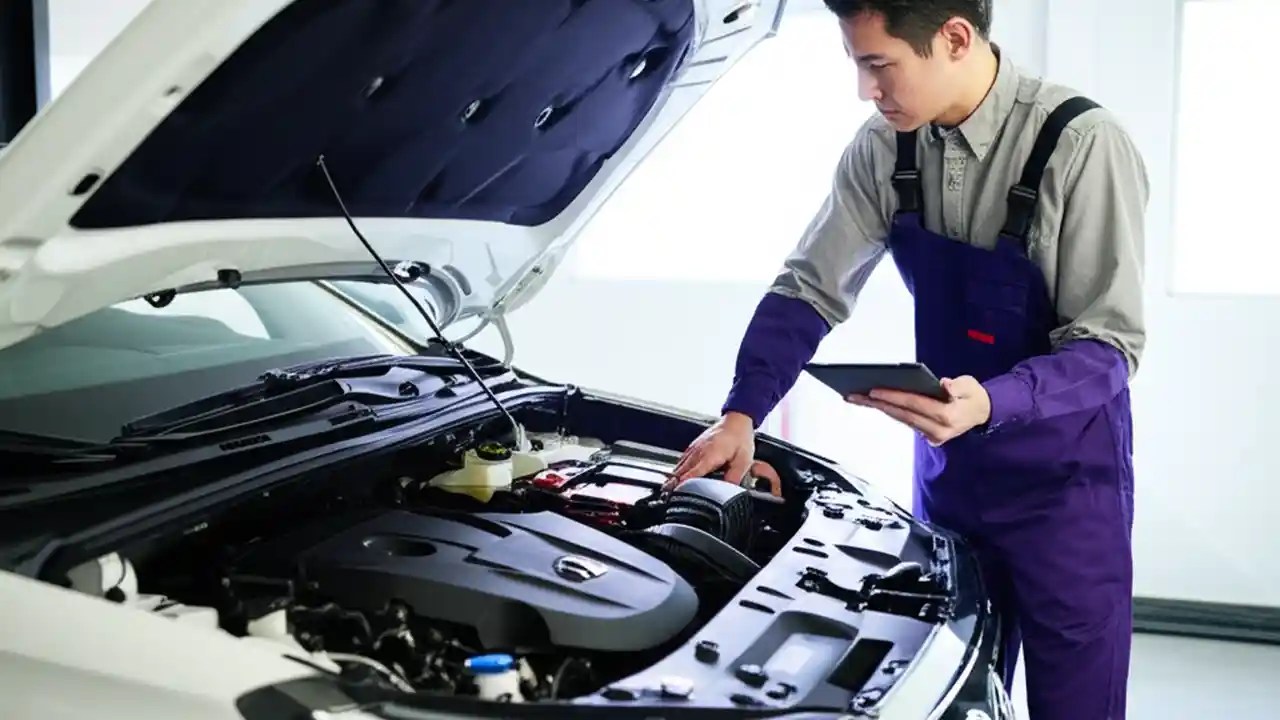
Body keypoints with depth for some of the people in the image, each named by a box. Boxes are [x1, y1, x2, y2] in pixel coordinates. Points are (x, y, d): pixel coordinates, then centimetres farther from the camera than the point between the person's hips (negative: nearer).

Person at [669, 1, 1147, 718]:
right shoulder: (885, 149, -5)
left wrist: (990, 403, -37)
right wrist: (741, 414, -11)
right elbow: (810, 290, 1)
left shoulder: (1084, 145, -21)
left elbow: (1108, 344, -20)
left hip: (1065, 477, -4)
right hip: (949, 469, 5)